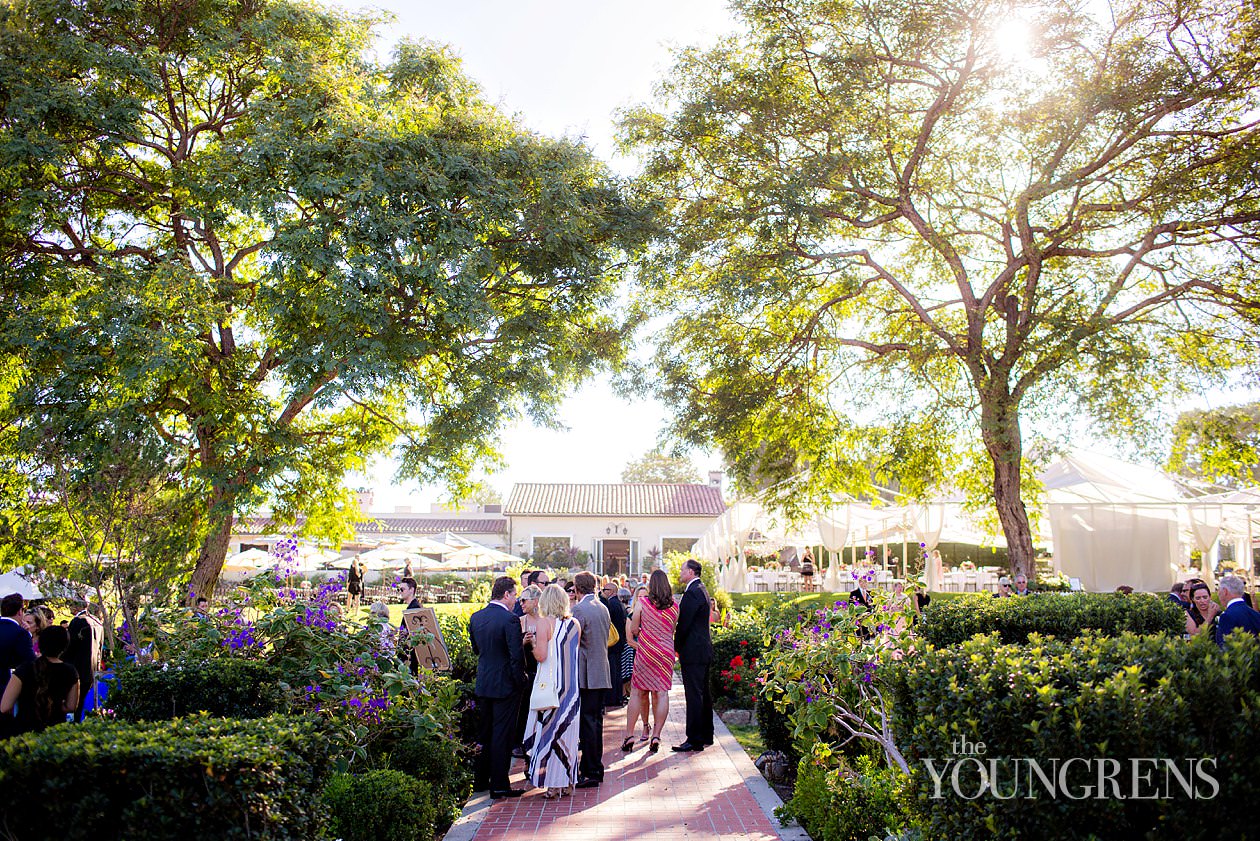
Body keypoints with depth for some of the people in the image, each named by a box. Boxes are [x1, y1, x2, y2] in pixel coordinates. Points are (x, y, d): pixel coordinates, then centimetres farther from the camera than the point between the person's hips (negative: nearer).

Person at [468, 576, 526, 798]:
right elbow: (517, 656, -19)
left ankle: (481, 779, 28)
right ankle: (499, 786, 5)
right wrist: (520, 682, -8)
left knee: (485, 732, 19)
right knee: (502, 734, 0)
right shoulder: (510, 620, -18)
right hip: (505, 684, -7)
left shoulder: (475, 617, 4)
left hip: (482, 684, 7)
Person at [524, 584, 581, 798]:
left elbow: (541, 655, -17)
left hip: (551, 683, -5)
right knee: (567, 730, 13)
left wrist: (533, 643, 2)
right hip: (572, 685, 5)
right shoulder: (574, 623, 5)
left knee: (549, 731, 3)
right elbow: (576, 653, 12)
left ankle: (553, 784, 6)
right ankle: (568, 782, 20)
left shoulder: (544, 623, -11)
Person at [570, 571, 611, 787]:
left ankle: (590, 773, -1)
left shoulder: (579, 610, -14)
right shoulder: (603, 608, 11)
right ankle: (595, 768, 22)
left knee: (587, 723, -4)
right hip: (602, 673, 8)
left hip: (585, 674, -8)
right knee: (596, 721, 14)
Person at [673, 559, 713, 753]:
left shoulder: (693, 592, -17)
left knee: (694, 695, -8)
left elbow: (684, 623, -18)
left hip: (693, 652, -11)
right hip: (703, 650, 11)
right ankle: (706, 735, 24)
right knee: (703, 694, 16)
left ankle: (694, 740, -5)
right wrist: (679, 645, 17)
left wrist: (676, 646, -5)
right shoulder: (700, 590, 16)